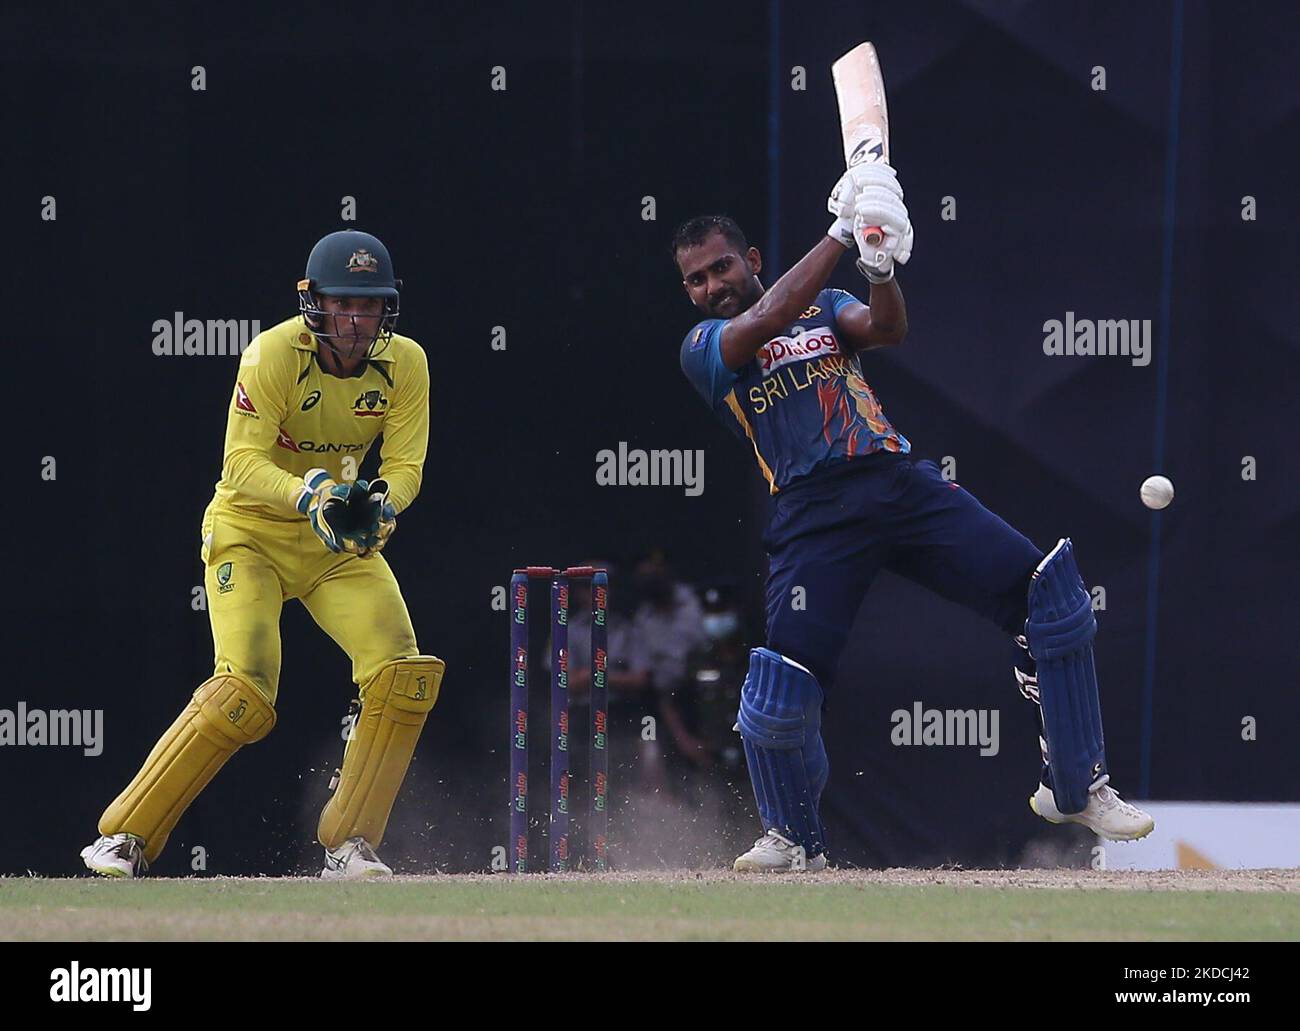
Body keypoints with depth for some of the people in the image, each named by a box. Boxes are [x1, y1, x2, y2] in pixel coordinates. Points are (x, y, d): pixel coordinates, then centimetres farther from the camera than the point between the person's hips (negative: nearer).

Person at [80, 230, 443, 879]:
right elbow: (243, 464, -26)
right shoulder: (274, 355, -21)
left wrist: (380, 505, -34)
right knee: (243, 692, -22)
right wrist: (309, 496, -45)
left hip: (340, 541, 5)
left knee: (405, 675, -15)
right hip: (251, 532, -5)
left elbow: (405, 465, -11)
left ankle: (349, 844, -2)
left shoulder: (404, 364, -8)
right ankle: (124, 836, -10)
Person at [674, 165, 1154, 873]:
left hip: (902, 484, 3)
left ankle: (1075, 787, 0)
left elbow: (886, 330, -1)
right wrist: (840, 233, -15)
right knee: (779, 687, -17)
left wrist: (880, 266, -22)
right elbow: (768, 318, -12)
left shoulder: (821, 306, 21)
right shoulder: (704, 347, 9)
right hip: (815, 514, -3)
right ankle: (794, 839, 11)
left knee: (1050, 588, -10)